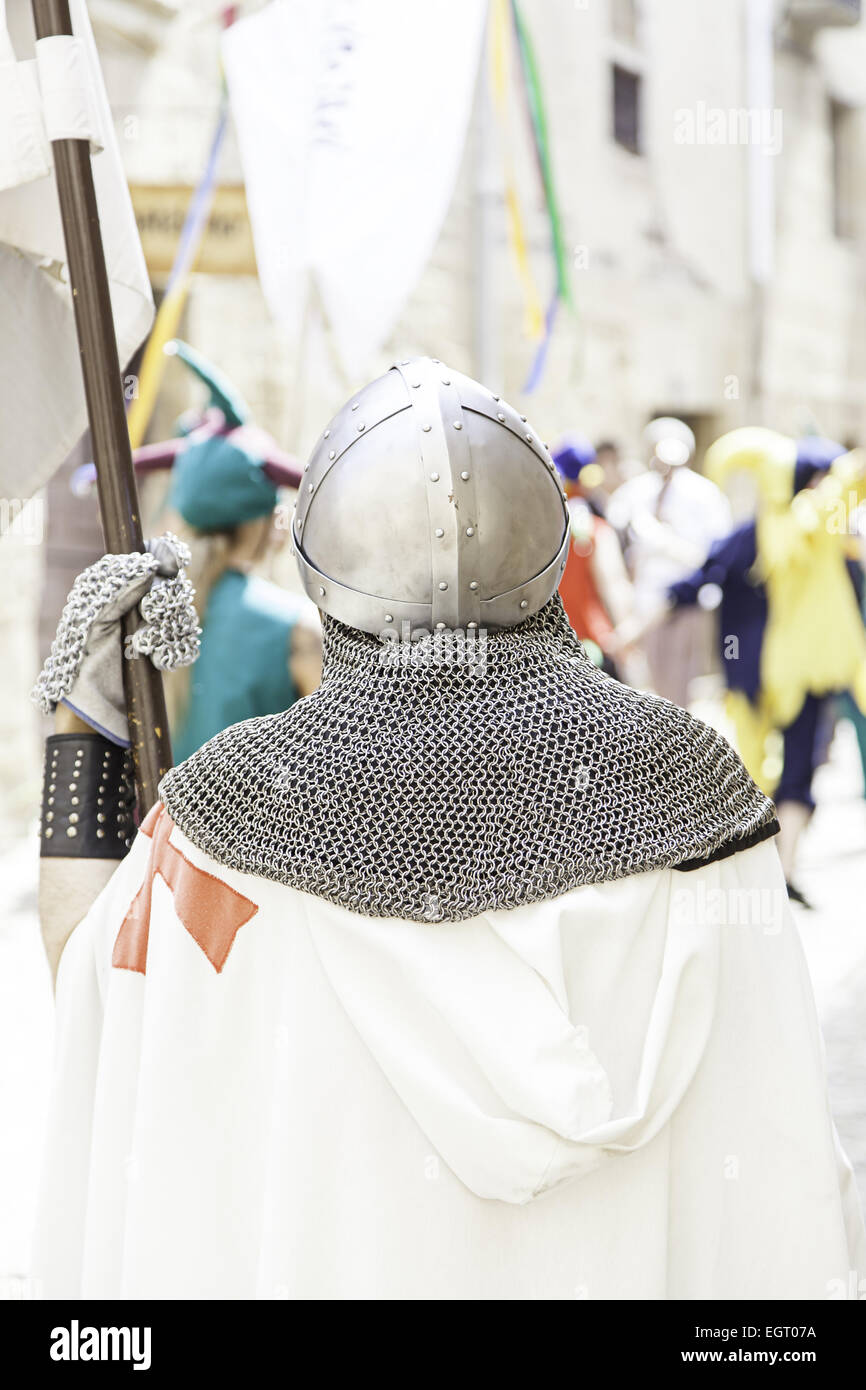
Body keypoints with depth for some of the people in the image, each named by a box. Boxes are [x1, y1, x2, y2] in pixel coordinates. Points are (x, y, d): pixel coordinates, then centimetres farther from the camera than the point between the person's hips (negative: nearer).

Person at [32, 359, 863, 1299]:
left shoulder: (245, 796, -18)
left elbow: (78, 958, 0)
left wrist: (83, 723, 3)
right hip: (623, 1270, 1)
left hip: (328, 1260, -1)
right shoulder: (682, 777, -15)